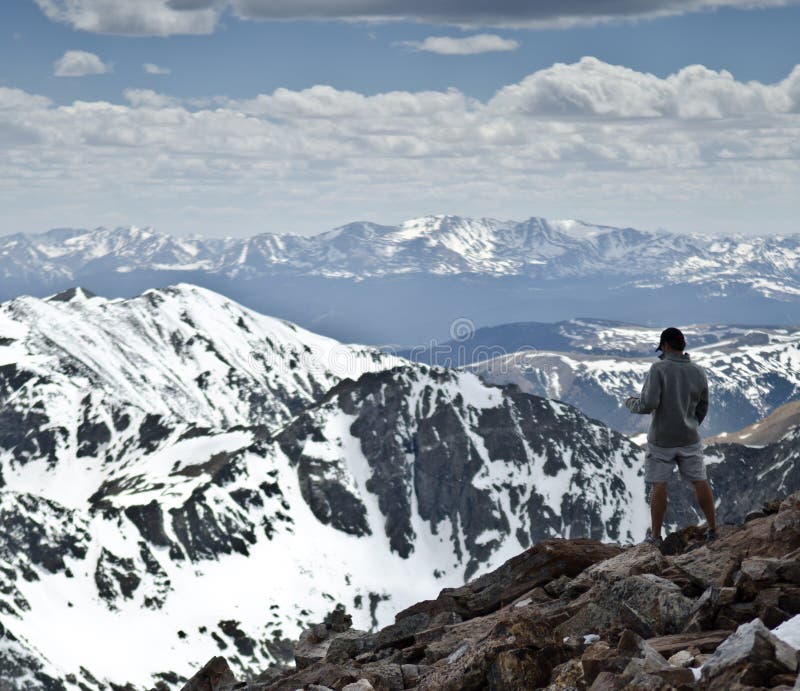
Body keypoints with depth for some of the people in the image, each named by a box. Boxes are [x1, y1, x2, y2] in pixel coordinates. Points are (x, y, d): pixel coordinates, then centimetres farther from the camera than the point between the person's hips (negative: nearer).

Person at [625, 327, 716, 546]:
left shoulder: (659, 369, -17)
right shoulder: (699, 372, -3)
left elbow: (648, 404, -23)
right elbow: (702, 410, 7)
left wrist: (631, 403, -1)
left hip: (661, 439, -3)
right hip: (689, 438, 3)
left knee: (659, 485, 6)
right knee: (700, 482, 13)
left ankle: (656, 536, 12)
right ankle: (712, 529, 19)